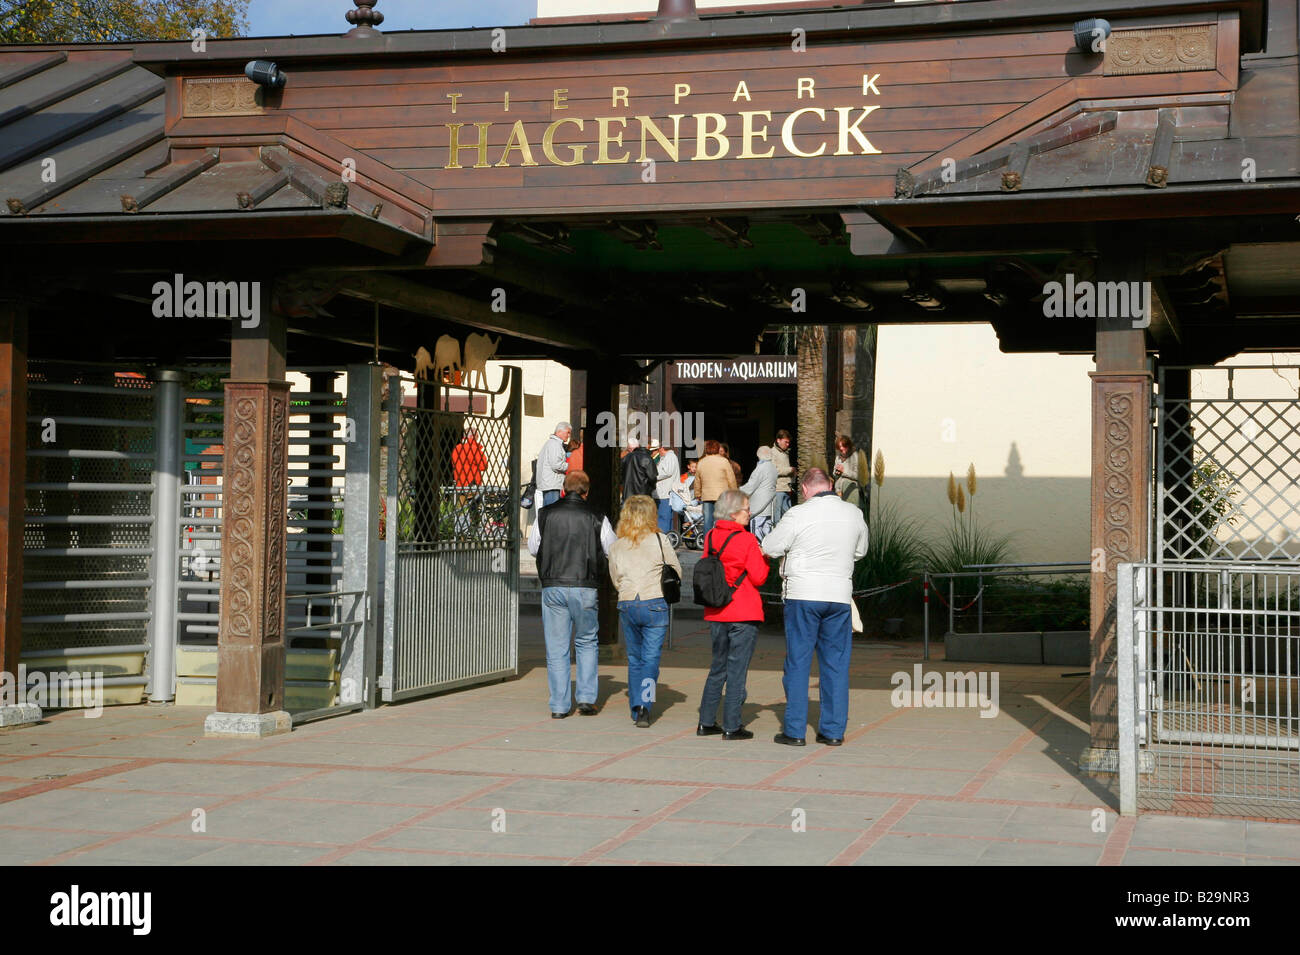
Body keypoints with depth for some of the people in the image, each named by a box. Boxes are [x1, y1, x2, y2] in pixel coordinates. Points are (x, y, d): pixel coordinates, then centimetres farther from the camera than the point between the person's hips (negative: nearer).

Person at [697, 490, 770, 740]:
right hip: (744, 615, -6)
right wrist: (765, 558, 5)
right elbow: (758, 578, -10)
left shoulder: (711, 537, 4)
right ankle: (732, 726, 1)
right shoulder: (747, 540, -13)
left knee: (718, 667, 16)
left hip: (715, 614, 6)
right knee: (737, 670, 0)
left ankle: (706, 722, 16)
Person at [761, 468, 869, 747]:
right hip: (840, 595, 3)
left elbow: (770, 547, -1)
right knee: (836, 664, 9)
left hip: (803, 593, -3)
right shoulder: (854, 514, 5)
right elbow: (860, 551, 19)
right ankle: (833, 730, 11)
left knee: (798, 662, 3)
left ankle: (794, 730, 4)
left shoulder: (798, 515, -9)